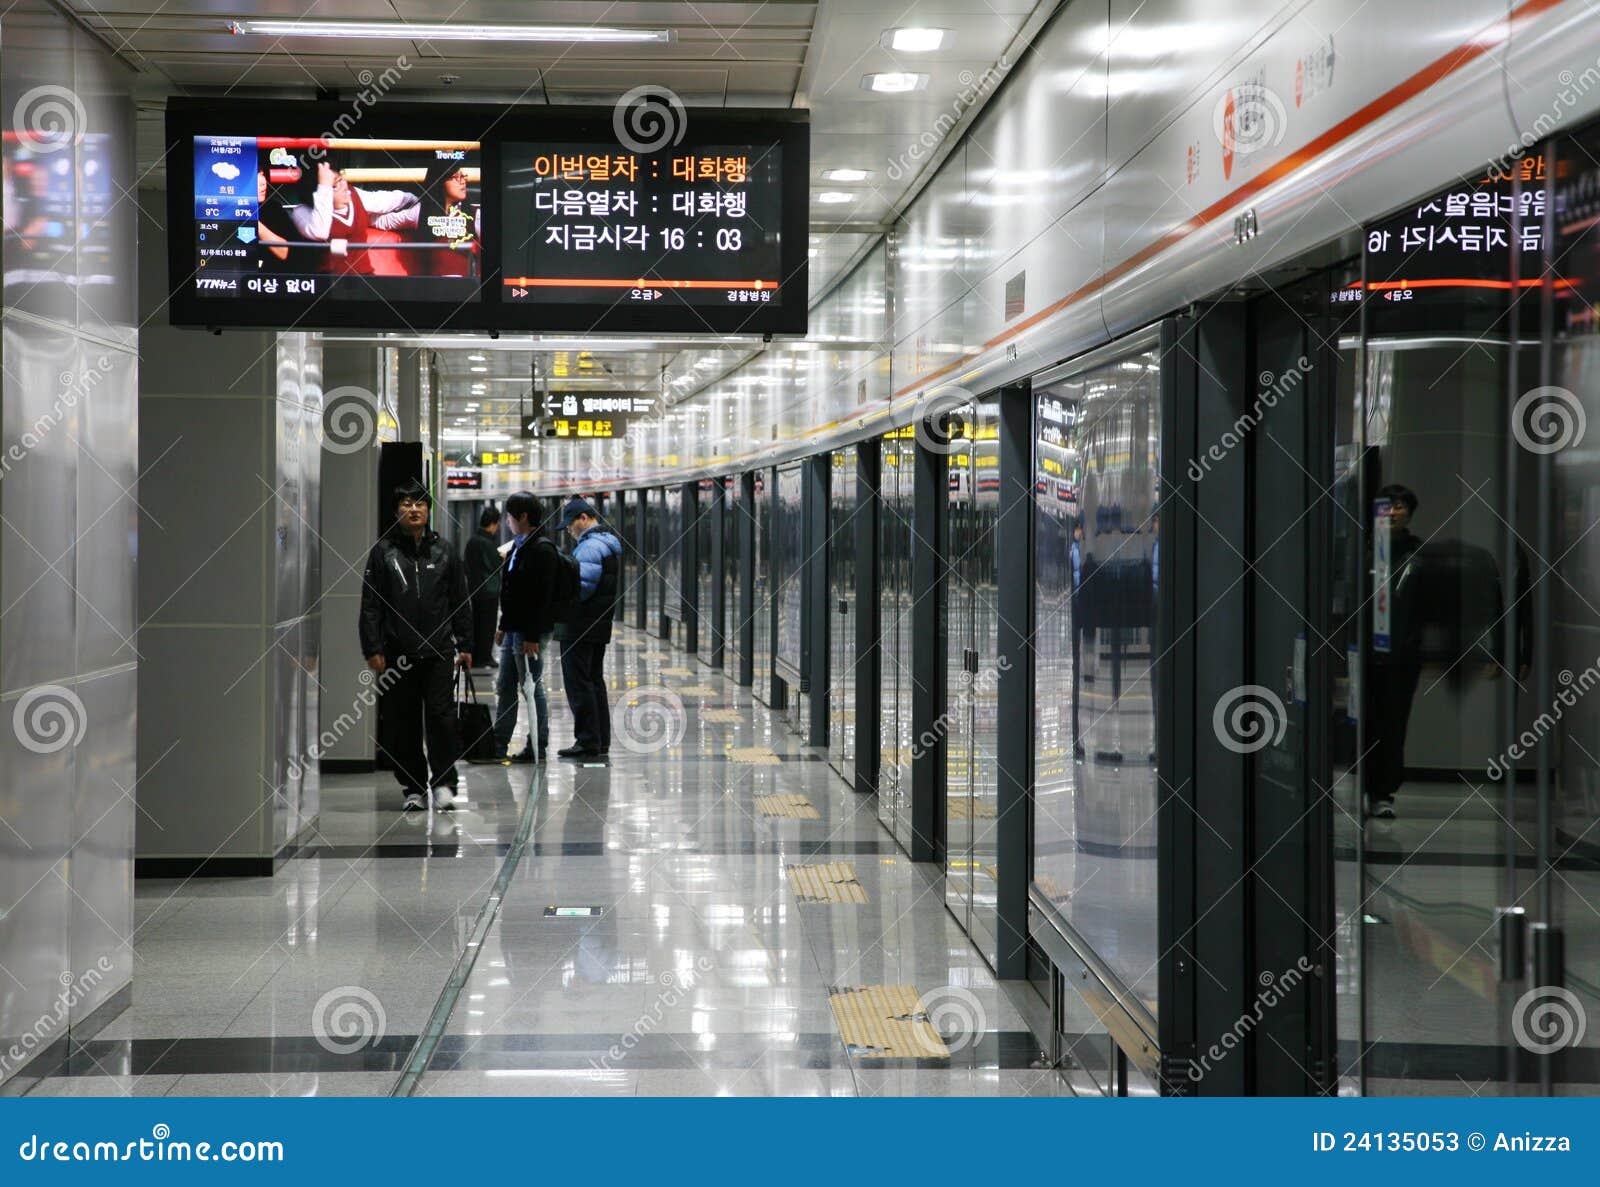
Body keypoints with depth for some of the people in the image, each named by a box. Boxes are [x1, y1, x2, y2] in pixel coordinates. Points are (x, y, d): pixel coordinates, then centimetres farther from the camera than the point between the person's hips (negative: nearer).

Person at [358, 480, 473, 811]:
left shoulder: (442, 551, 9)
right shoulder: (383, 551, 4)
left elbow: (460, 601, 13)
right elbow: (370, 605, 2)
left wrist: (465, 645, 8)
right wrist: (373, 649, -5)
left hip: (438, 650, 0)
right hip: (398, 653, 0)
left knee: (441, 716, -8)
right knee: (402, 724, 4)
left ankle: (443, 783, 1)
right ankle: (414, 787, 14)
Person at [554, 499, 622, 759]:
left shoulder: (590, 546, -16)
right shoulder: (610, 542, 17)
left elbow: (581, 587, -23)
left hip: (580, 627, -10)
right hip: (601, 624, 10)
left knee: (578, 683, -5)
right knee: (595, 681, 15)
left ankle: (588, 741, -5)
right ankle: (601, 741, 18)